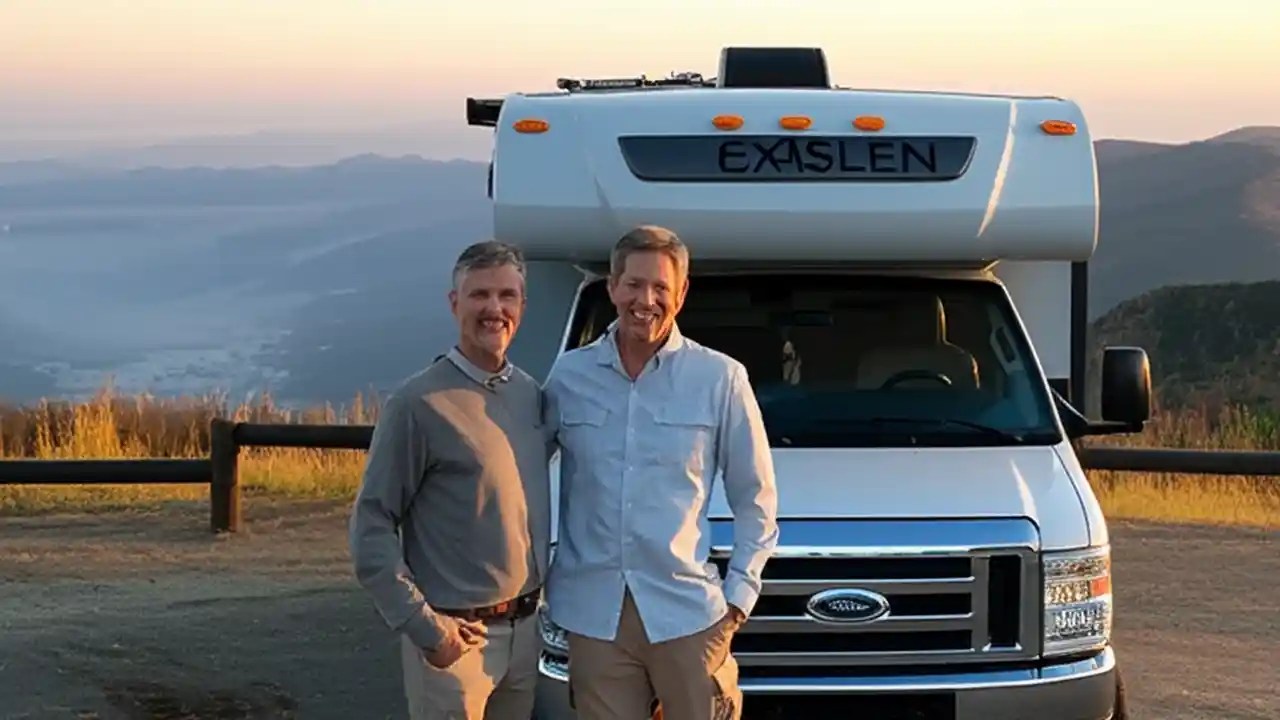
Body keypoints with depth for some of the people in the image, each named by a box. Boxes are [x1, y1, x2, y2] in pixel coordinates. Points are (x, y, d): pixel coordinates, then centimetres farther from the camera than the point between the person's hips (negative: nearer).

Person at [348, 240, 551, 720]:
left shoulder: (531, 394, 8)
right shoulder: (420, 404, -13)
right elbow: (371, 527, -13)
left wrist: (536, 600, 8)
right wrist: (422, 624, -17)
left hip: (525, 630, 7)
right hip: (455, 637, -6)